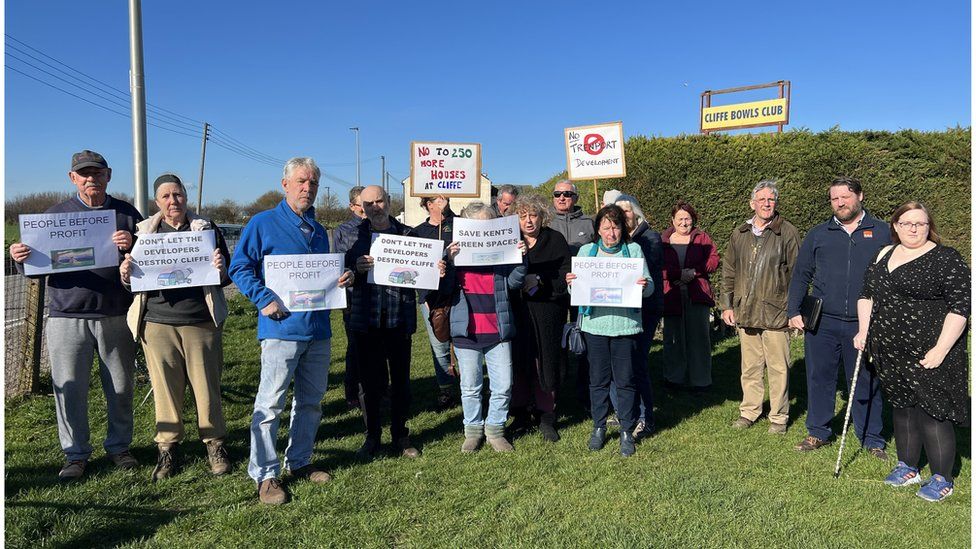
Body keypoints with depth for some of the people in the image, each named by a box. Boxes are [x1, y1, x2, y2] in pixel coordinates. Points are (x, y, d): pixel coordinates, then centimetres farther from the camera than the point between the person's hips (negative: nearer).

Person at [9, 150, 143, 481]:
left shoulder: (127, 214, 7)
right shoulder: (55, 214, 8)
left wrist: (132, 247, -18)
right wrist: (21, 259, -13)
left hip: (116, 316, 0)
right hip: (68, 316, 0)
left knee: (120, 388, 8)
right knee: (69, 389, 3)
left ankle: (119, 447, 24)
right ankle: (76, 454, 18)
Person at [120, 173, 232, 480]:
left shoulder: (207, 229, 10)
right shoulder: (143, 232, 12)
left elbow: (227, 276, 9)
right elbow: (132, 279, 16)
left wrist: (221, 269, -14)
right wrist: (126, 274, -7)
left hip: (201, 322, -1)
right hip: (158, 322, 1)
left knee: (207, 385, 1)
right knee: (165, 387, 3)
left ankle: (214, 444, 14)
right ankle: (168, 448, 16)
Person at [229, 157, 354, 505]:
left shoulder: (318, 231, 16)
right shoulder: (263, 224, -3)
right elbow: (239, 267, -6)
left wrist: (343, 278, 2)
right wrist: (264, 300, -18)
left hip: (318, 329, 7)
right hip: (282, 329, -6)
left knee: (311, 401, 14)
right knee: (270, 404, -4)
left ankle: (299, 462, 28)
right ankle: (265, 474, 7)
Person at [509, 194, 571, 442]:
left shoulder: (555, 240, 3)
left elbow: (566, 277, -4)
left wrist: (540, 282, -15)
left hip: (547, 312, -1)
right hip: (517, 312, 1)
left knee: (545, 361, 2)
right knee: (518, 361, 4)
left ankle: (546, 417, 12)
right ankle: (519, 412, 19)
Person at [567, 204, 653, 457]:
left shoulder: (634, 249, 4)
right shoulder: (587, 251, 8)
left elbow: (649, 287, 3)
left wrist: (645, 286, -19)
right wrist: (571, 283, -12)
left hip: (625, 324, -1)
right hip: (595, 323, 1)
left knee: (625, 380, 4)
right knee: (598, 379, 9)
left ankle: (627, 432, 17)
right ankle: (599, 427, 25)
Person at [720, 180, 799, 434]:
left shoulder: (787, 233, -2)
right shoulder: (739, 234, 11)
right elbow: (728, 272, 15)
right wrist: (727, 305, 10)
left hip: (775, 312, -4)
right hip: (745, 313, 4)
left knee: (778, 368, 3)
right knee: (750, 366, 13)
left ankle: (779, 416, 18)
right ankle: (749, 411, 26)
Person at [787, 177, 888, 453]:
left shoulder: (882, 233, 6)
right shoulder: (818, 234, 9)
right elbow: (800, 275, 12)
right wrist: (793, 311, 4)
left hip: (865, 324, -1)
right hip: (822, 323, 1)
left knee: (866, 383, 7)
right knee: (819, 378, 8)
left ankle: (872, 439, 20)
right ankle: (818, 433, 21)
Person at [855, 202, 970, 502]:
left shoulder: (946, 259, -8)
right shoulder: (884, 255, 12)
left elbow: (961, 305, -13)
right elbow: (867, 294, 20)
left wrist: (940, 350, -18)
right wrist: (864, 331, 10)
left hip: (928, 355, -6)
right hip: (891, 354, 6)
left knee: (931, 413, -3)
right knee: (902, 407, 15)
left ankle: (942, 479, 11)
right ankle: (908, 468, 29)